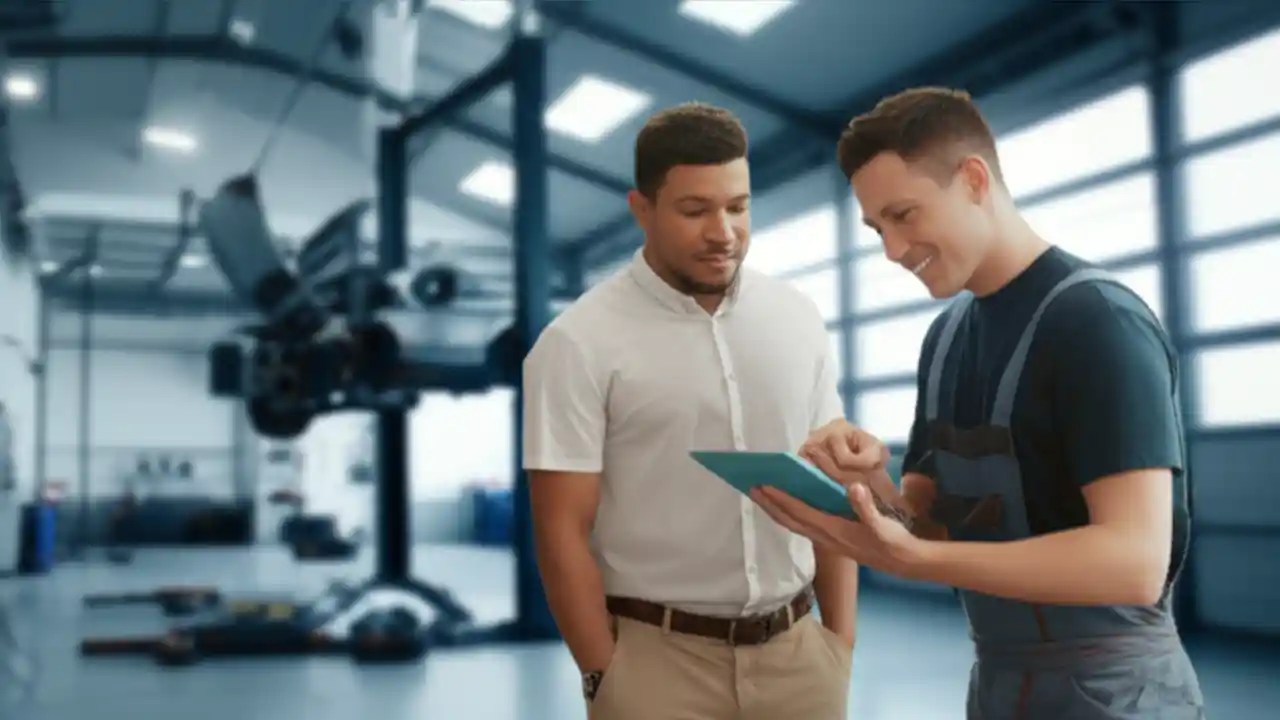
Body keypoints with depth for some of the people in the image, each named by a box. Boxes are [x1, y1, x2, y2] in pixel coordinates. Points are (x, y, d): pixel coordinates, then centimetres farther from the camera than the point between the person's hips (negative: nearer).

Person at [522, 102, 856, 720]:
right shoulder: (580, 343, -10)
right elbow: (563, 529, -9)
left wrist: (841, 636, 5)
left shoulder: (797, 318, 3)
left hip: (796, 646, 4)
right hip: (658, 657, -3)